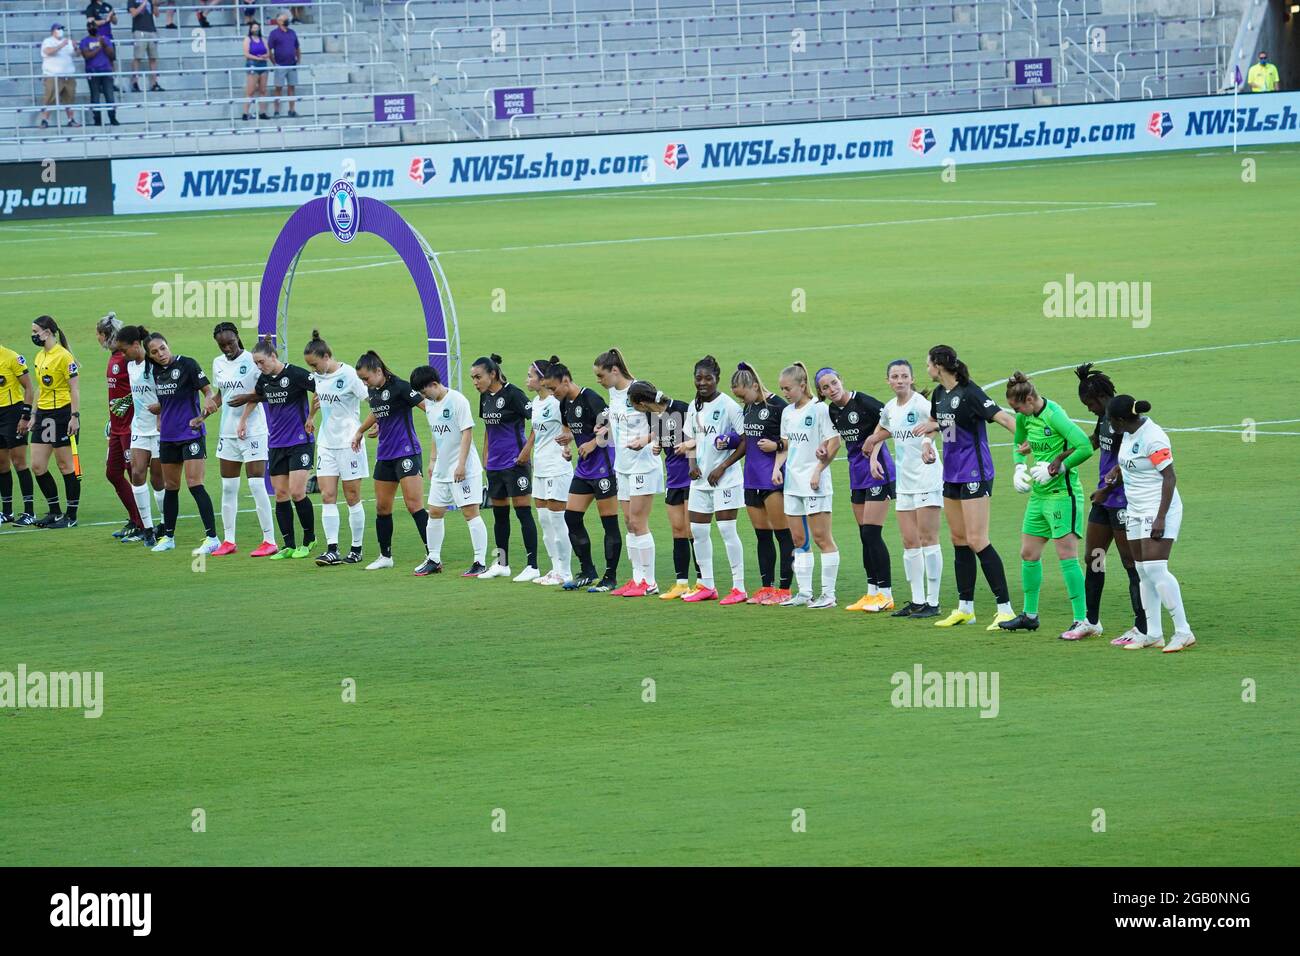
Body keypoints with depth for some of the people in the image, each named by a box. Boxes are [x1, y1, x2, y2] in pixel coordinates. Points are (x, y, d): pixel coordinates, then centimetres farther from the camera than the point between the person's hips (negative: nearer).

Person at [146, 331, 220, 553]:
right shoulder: (156, 371, 7)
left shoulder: (186, 364, -11)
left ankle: (212, 537, -13)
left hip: (191, 433, -6)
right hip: (168, 437, 6)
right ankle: (168, 537, 23)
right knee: (170, 487, 13)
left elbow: (208, 391, -11)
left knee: (195, 484, -13)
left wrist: (208, 401, -31)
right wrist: (159, 418, 12)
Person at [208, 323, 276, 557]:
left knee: (256, 485, -9)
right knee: (228, 487, 8)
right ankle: (228, 540, 16)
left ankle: (269, 540, -5)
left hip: (253, 430, -7)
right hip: (228, 432, 7)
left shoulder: (252, 360, -10)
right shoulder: (218, 363, 9)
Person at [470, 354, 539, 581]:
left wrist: (526, 449, -17)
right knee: (499, 514, 14)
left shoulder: (512, 394, -14)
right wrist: (486, 455, 19)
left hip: (515, 462, -8)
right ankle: (501, 564, 24)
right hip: (495, 464, 8)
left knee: (523, 512, -6)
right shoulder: (485, 397, 9)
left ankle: (532, 566, -4)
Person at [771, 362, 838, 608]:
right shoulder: (787, 412, 14)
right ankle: (804, 593, 13)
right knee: (798, 539, 9)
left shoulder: (819, 409, -8)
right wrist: (777, 467, 3)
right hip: (792, 482, 8)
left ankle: (828, 594, -3)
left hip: (814, 483, -8)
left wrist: (818, 470, -17)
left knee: (821, 537, -6)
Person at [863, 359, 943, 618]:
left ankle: (933, 602, -2)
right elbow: (881, 432, 29)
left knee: (927, 539, -6)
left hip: (927, 479, -8)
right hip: (904, 482, 8)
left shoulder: (920, 404, -14)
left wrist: (927, 443, -53)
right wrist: (873, 457, 12)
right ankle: (917, 600, 15)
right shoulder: (890, 408, 10)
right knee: (909, 543, 8)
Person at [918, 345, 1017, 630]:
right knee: (958, 539, 12)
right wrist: (930, 427, 6)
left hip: (974, 473, -9)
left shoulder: (969, 393, -16)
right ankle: (965, 608, 20)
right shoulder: (939, 394, 10)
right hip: (952, 474, 9)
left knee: (976, 541, -13)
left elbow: (1002, 417, -24)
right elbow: (934, 422, 30)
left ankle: (1005, 608, -12)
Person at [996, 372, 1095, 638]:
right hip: (1039, 494, 9)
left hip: (1062, 493, -9)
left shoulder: (1054, 415, -19)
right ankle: (1030, 615, 27)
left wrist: (1056, 468, -21)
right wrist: (1020, 468, 8)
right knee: (1028, 554, 13)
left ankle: (1082, 620, -8)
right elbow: (1019, 445, 27)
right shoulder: (1025, 417, 6)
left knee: (1067, 555, -10)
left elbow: (1085, 448, -27)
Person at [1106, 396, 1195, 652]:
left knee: (1155, 569, -16)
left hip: (1159, 510, -9)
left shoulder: (1152, 438, -20)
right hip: (1136, 512, 9)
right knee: (1144, 573, 9)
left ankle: (1183, 632, -14)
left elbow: (1170, 478, -19)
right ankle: (1153, 634, 15)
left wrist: (1161, 518, -23)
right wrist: (1118, 469, 10)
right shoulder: (1129, 433, 7)